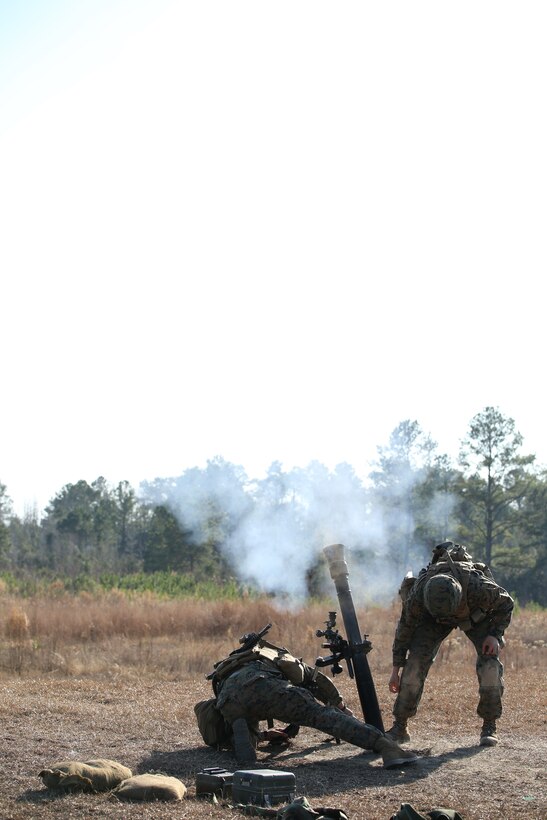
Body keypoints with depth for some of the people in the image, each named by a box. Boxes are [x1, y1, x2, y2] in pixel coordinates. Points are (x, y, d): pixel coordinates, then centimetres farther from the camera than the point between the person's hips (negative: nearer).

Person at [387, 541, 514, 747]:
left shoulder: (479, 588, -43)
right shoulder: (417, 595, -38)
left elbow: (506, 603, -19)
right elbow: (405, 627, -19)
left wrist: (495, 634, -30)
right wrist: (396, 669, -13)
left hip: (477, 613, -1)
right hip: (432, 618, 1)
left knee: (489, 661, -21)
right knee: (415, 661, -16)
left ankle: (489, 726, -6)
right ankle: (399, 727, -6)